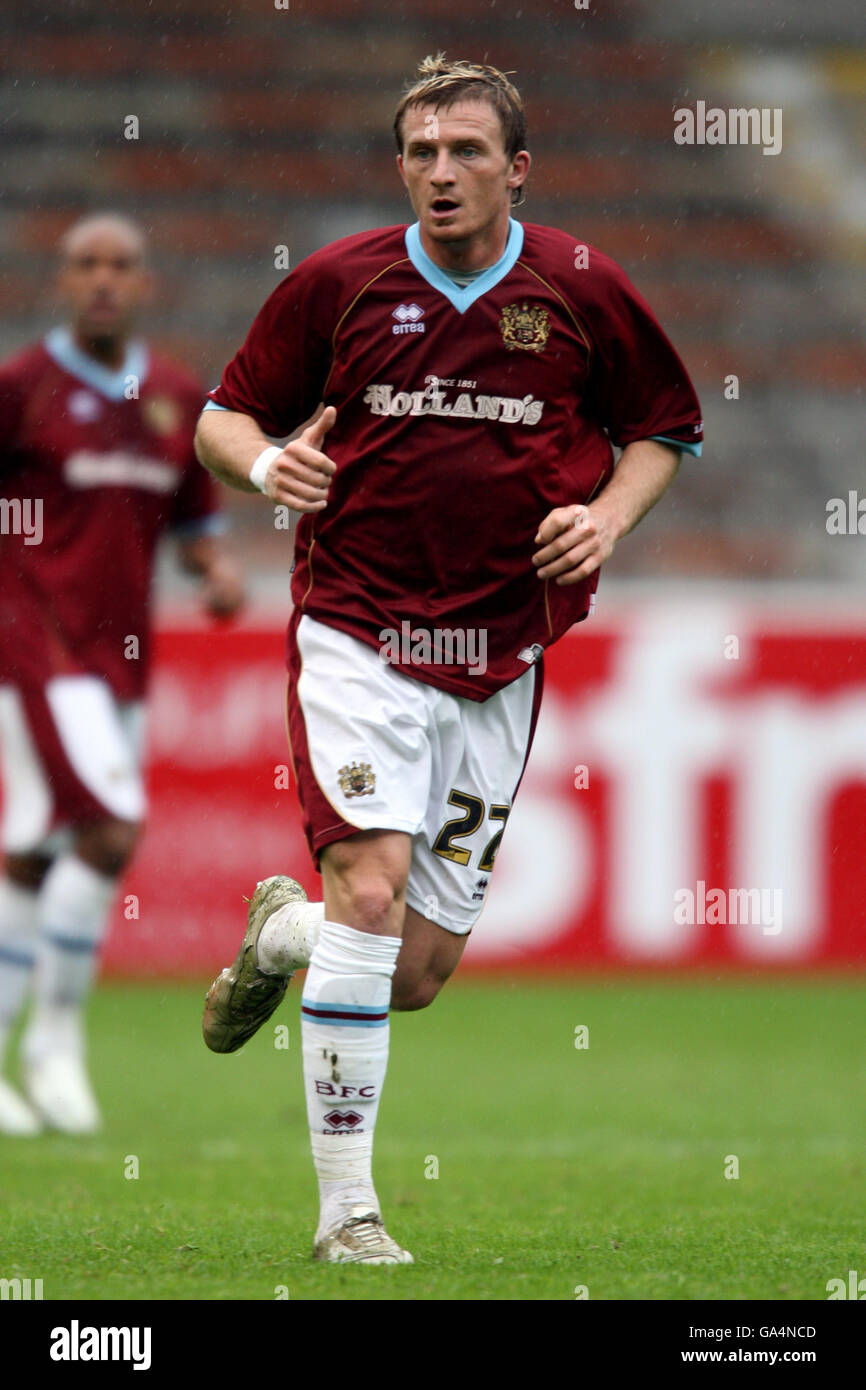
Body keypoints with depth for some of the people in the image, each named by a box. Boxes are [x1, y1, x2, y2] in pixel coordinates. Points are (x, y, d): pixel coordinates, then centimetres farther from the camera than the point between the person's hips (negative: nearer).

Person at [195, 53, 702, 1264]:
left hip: (500, 654, 3)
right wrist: (266, 462, -15)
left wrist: (607, 515, -5)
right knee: (373, 885, -22)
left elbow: (663, 428, 15)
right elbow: (223, 418, 8)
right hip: (356, 632, -3)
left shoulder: (581, 289, 3)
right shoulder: (336, 282, -1)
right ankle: (345, 1210, -15)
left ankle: (280, 932, 40)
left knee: (420, 972, 4)